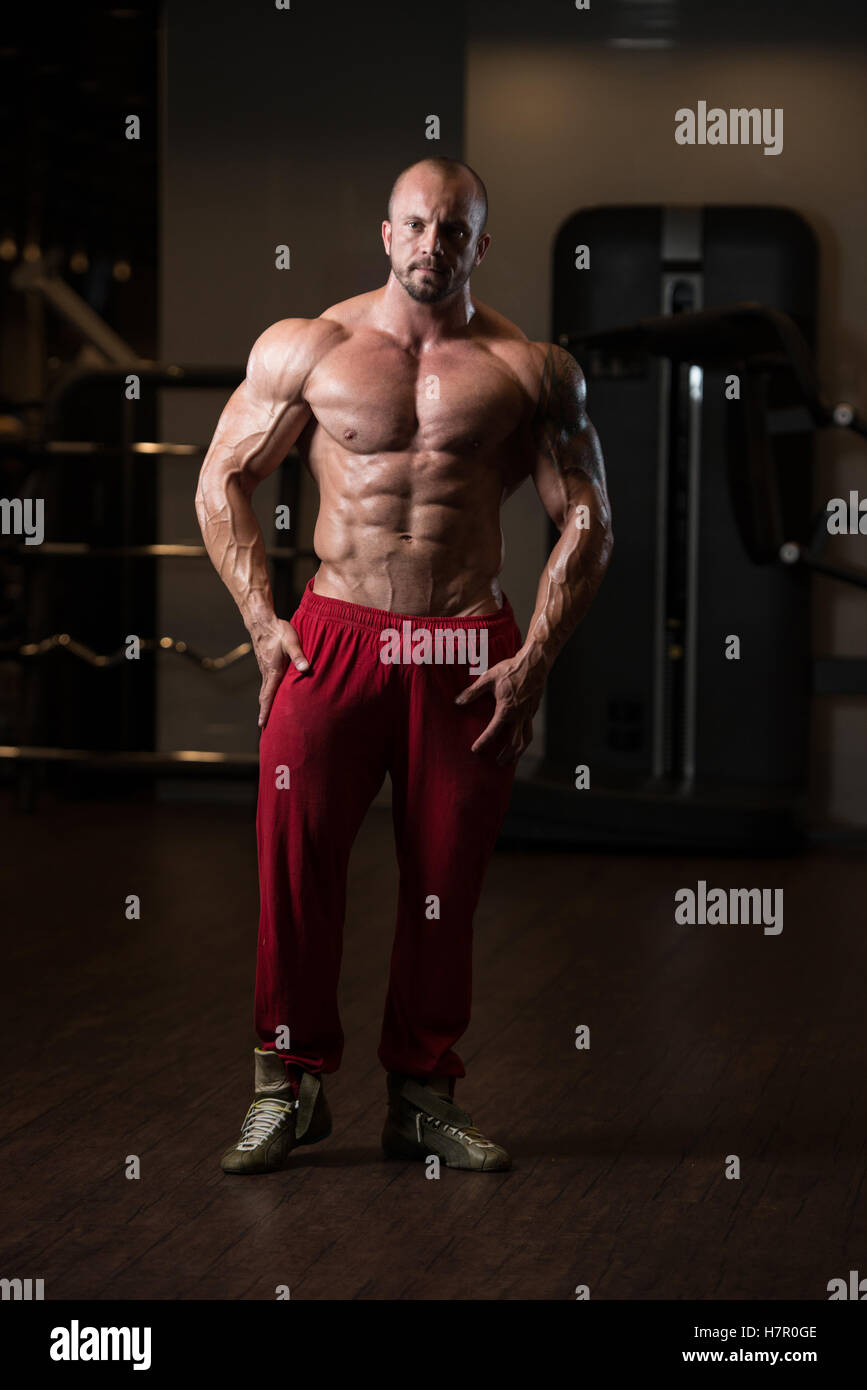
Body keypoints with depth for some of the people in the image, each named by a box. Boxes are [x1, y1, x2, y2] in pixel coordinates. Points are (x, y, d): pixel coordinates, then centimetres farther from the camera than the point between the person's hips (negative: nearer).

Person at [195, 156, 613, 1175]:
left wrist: (533, 661, -2)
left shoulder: (531, 369, 5)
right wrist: (261, 623, 1)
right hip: (334, 633, 0)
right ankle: (288, 1084, 1)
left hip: (467, 650, 1)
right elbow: (221, 483, 11)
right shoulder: (307, 349, 5)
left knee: (445, 881, 3)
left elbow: (587, 523, 7)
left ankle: (423, 1095, 16)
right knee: (293, 849, -11)